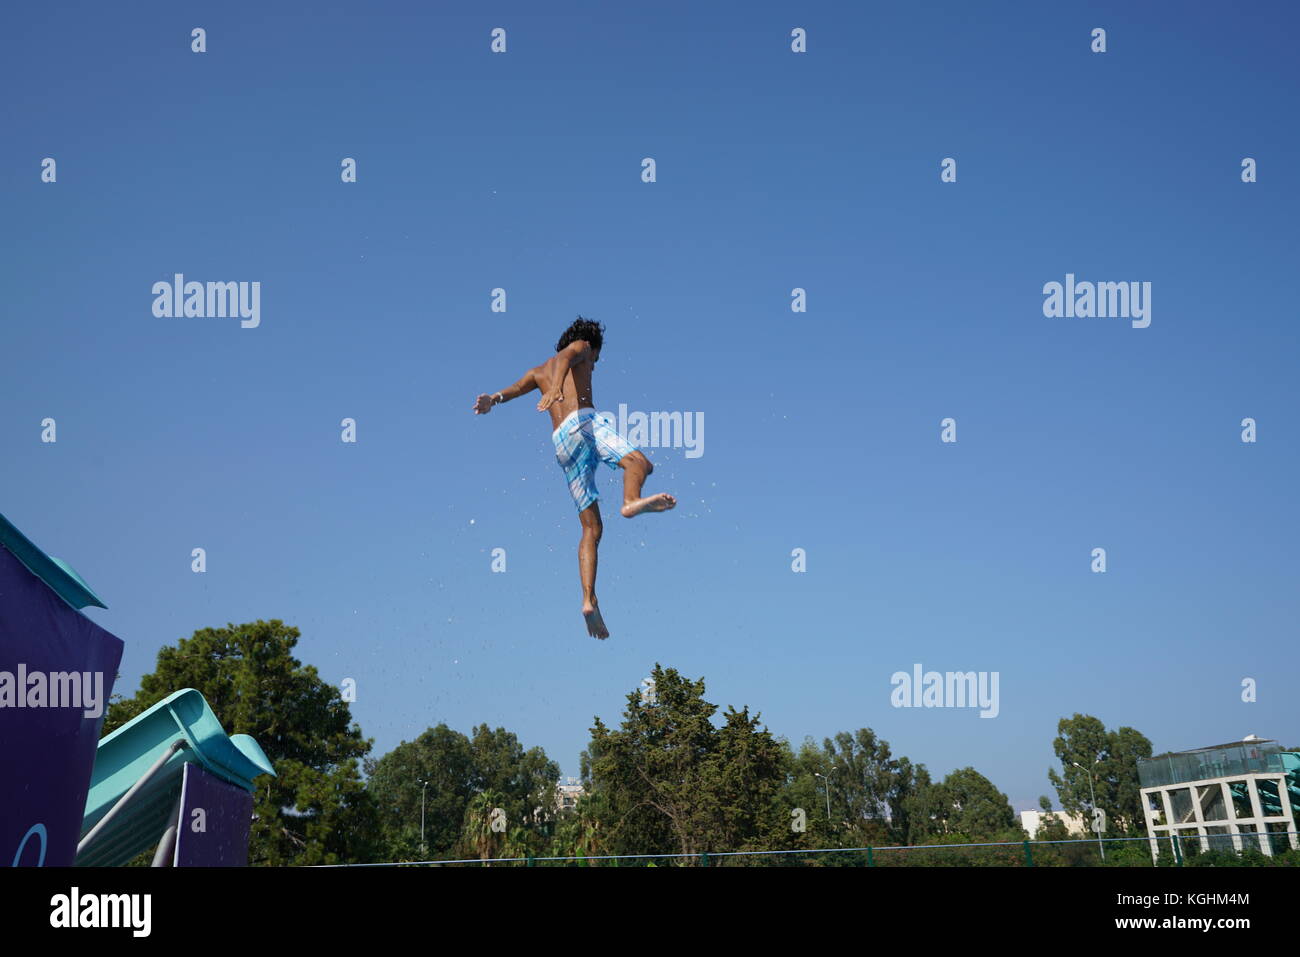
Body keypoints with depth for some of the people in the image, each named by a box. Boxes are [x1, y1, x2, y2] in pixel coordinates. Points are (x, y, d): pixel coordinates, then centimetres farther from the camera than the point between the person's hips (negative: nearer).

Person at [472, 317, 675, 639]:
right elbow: (564, 357, -3)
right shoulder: (581, 347, 22)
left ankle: (589, 600, -13)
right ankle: (631, 501, -60)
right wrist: (556, 389, -24)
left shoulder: (539, 372, 36)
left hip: (561, 443, 5)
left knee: (591, 529, 2)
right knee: (638, 461, -27)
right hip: (584, 421, -5)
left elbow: (515, 388, 14)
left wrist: (492, 399, -7)